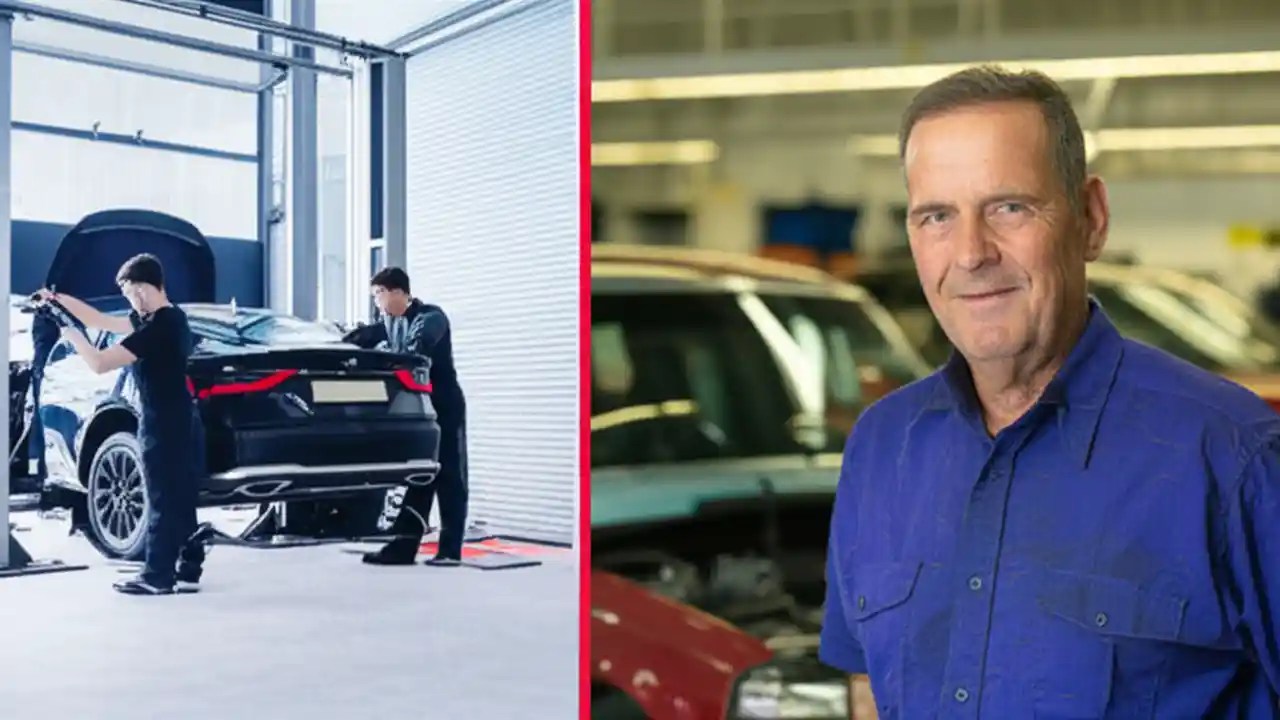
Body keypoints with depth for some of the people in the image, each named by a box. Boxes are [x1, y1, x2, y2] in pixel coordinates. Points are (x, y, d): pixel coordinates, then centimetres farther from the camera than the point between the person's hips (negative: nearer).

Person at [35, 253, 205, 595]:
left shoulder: (157, 328, -21)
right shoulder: (169, 318, 10)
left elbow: (100, 363, -21)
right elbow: (102, 321, 19)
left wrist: (71, 335, -4)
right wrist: (59, 298, 17)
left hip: (161, 422, -10)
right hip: (177, 418, 10)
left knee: (162, 499, -3)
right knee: (179, 497, 12)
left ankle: (157, 576, 4)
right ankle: (188, 570, 17)